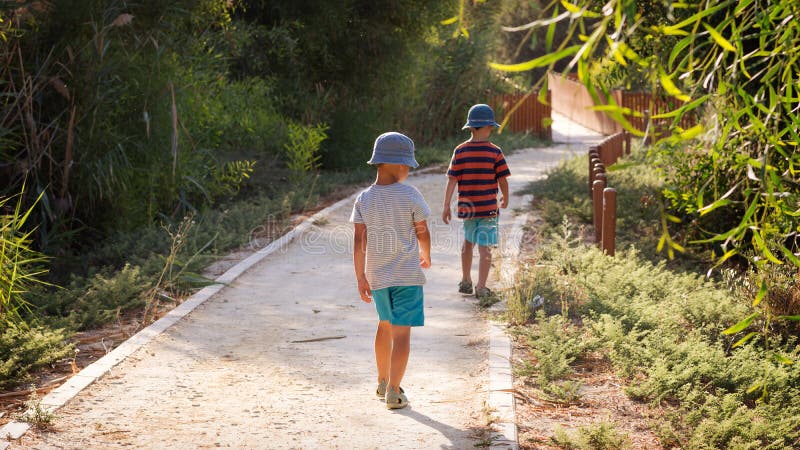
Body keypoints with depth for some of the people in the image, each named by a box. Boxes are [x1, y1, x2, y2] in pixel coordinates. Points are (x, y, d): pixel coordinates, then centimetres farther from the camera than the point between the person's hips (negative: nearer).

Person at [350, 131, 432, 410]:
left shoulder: (364, 199, -1)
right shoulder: (410, 196, -10)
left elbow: (359, 241, -2)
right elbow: (422, 233, -2)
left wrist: (361, 278, 4)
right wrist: (425, 257, 18)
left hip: (376, 275, 5)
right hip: (407, 274, -5)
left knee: (385, 325, 23)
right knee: (402, 332, -2)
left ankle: (383, 382, 34)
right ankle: (393, 392, -7)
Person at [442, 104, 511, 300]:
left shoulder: (460, 151, -2)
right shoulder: (495, 152, -8)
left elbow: (451, 180, -4)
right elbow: (503, 180, -5)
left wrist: (446, 206, 1)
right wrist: (505, 199, 14)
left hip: (466, 207, 3)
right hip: (488, 207, -3)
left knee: (468, 242, 22)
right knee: (485, 247, 0)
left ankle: (466, 282, 31)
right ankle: (481, 288, -3)